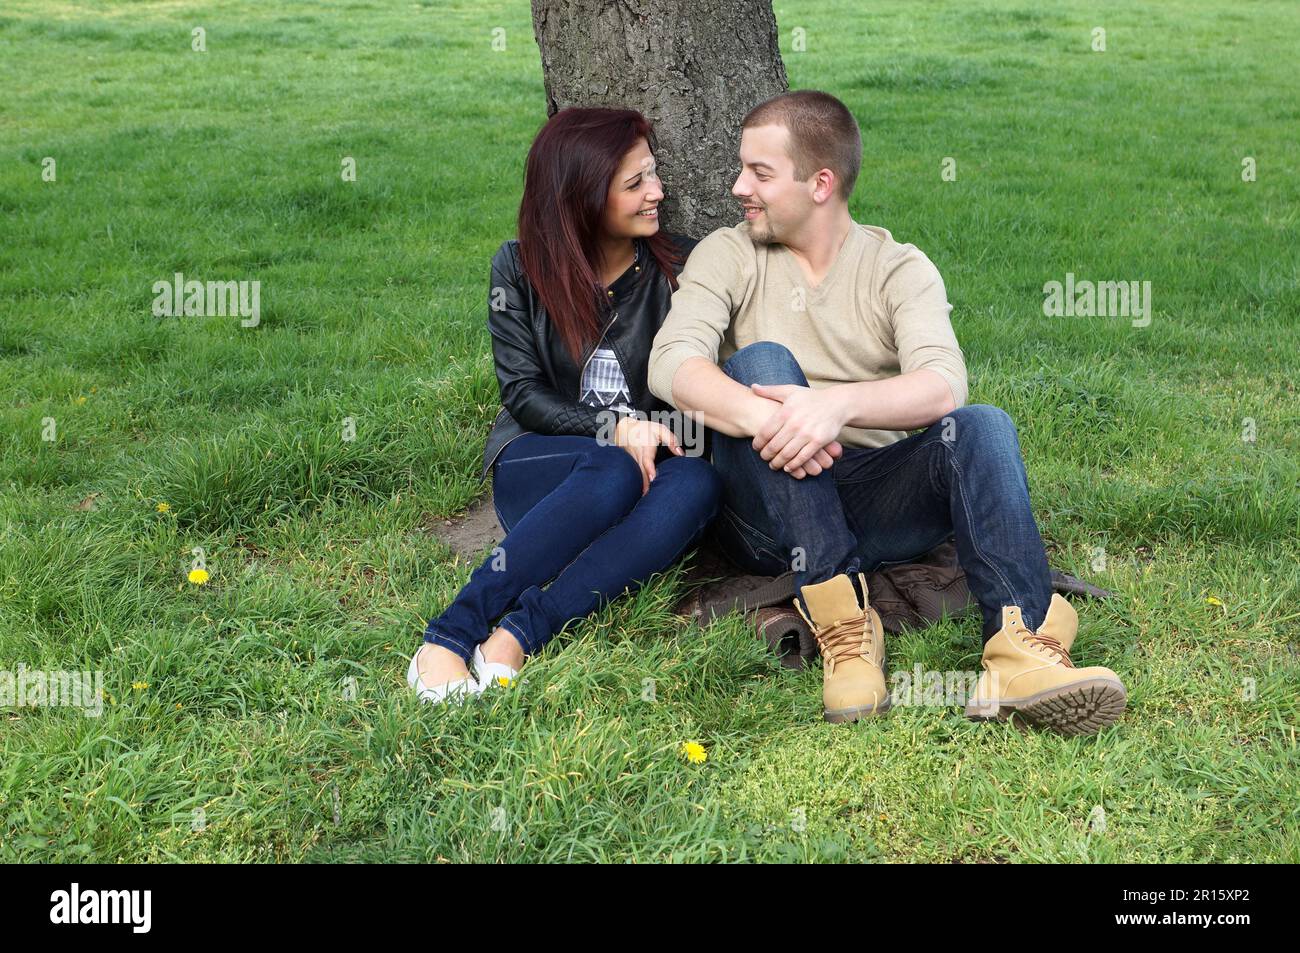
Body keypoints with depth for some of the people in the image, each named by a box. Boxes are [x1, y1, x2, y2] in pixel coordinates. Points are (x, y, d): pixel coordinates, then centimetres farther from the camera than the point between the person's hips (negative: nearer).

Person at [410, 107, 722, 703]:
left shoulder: (677, 268, 2)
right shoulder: (520, 269, 0)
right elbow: (523, 393, -4)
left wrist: (657, 430, -19)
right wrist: (612, 428, -21)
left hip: (648, 465, 2)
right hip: (536, 467, -2)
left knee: (697, 483, -33)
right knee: (612, 472, -37)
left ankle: (520, 634, -40)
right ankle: (449, 635, -39)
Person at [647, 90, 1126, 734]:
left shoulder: (900, 268, 5)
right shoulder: (728, 256, 6)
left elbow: (943, 385, -14)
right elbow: (671, 364, -13)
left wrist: (839, 402, -35)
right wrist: (762, 416, -34)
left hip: (871, 499, 0)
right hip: (766, 507, 0)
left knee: (982, 427, -24)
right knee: (761, 360, -25)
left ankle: (1022, 646, -42)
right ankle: (841, 624, -33)